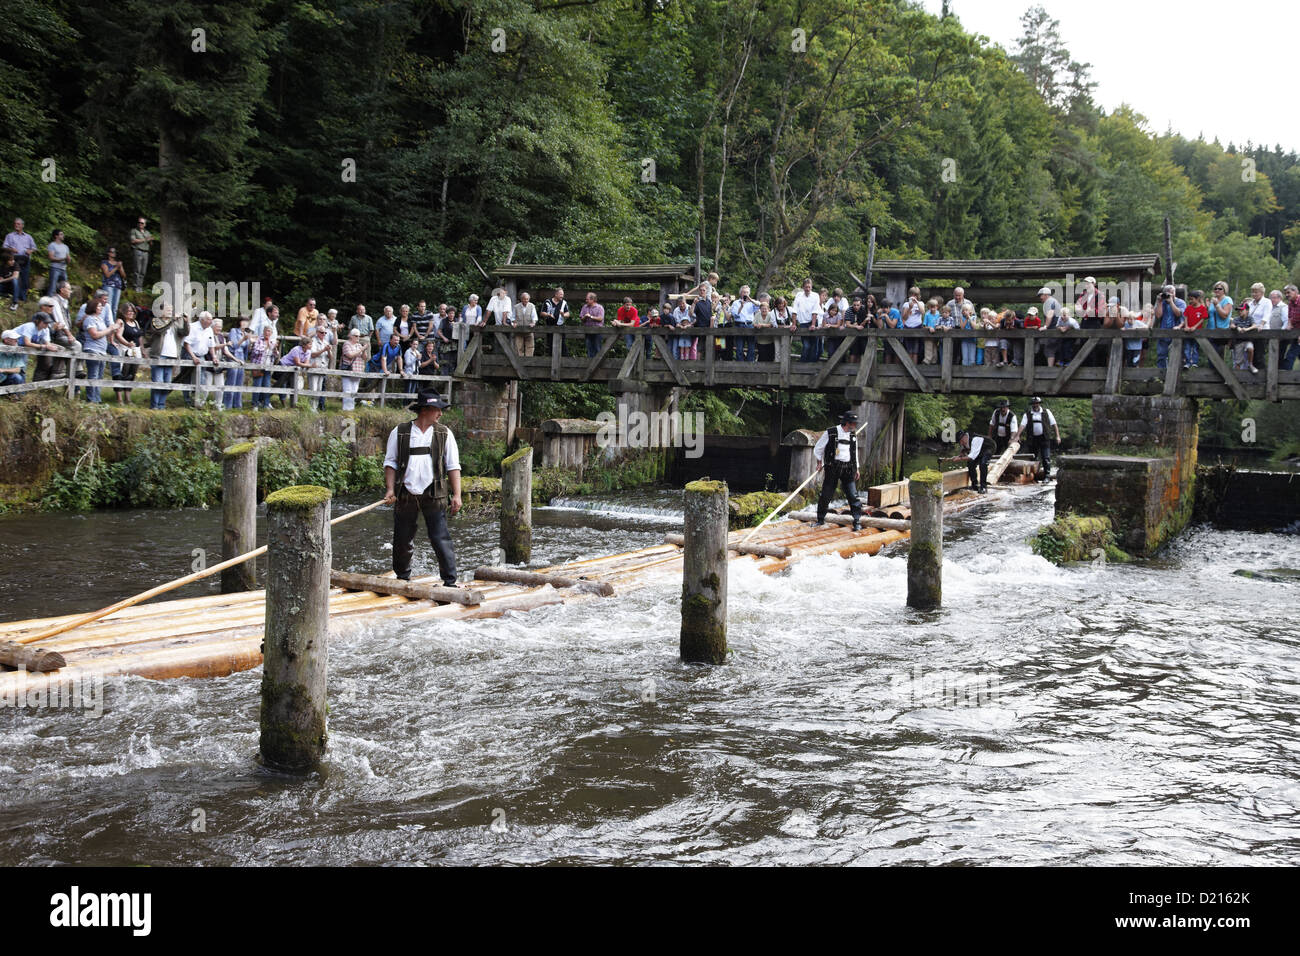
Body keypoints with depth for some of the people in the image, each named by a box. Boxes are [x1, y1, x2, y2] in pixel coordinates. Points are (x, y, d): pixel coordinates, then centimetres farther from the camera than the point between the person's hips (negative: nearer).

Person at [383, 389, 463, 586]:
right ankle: (402, 578, 28)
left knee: (440, 539, -7)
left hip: (433, 495, -1)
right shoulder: (399, 433, 4)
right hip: (406, 495, 1)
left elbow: (453, 466, 6)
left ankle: (450, 581, -2)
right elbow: (390, 463, 8)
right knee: (403, 540, 9)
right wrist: (390, 489, -3)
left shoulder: (444, 434, 7)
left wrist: (456, 494, -2)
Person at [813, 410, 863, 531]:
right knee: (826, 495, 1)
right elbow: (817, 449, 4)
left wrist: (856, 468, 18)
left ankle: (857, 521, 0)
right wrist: (820, 462, 1)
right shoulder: (830, 433, -6)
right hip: (832, 468, -3)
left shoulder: (853, 435, 10)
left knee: (853, 495, -5)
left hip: (848, 469, 3)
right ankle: (821, 519, 18)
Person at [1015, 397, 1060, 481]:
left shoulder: (1046, 412, 9)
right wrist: (1017, 436, -16)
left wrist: (1058, 436, 1)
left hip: (1044, 438, -1)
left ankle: (1047, 476, -5)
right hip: (1033, 439, 1)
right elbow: (1022, 425, -3)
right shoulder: (1027, 414, 9)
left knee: (1046, 458, -8)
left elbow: (1053, 424, 9)